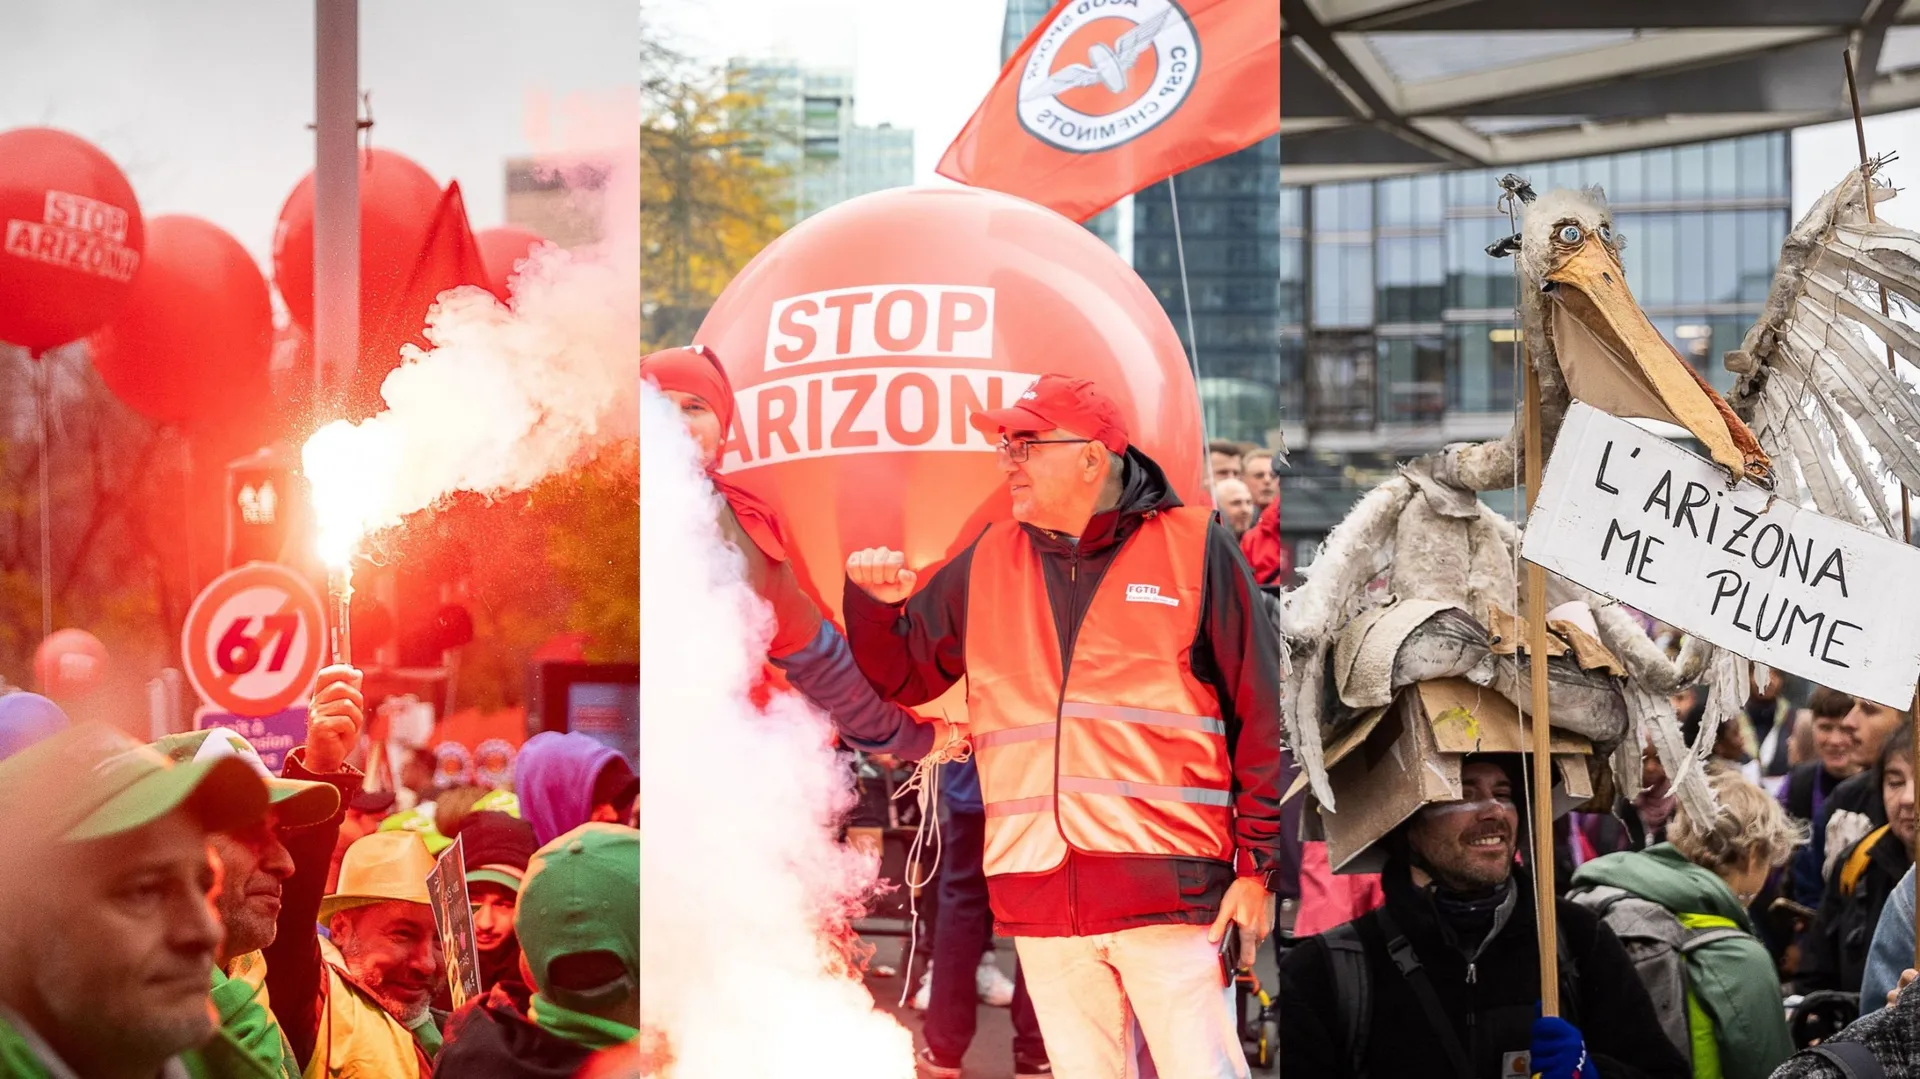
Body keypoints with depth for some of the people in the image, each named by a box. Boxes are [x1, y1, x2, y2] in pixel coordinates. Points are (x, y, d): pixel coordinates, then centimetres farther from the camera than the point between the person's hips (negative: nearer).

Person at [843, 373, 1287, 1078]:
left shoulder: (1194, 548, 2)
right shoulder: (986, 564, 15)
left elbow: (1262, 719, 1)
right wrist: (876, 603, 1)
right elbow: (902, 675, 22)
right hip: (1039, 897, 4)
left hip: (1169, 888, -4)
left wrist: (1259, 866, -4)